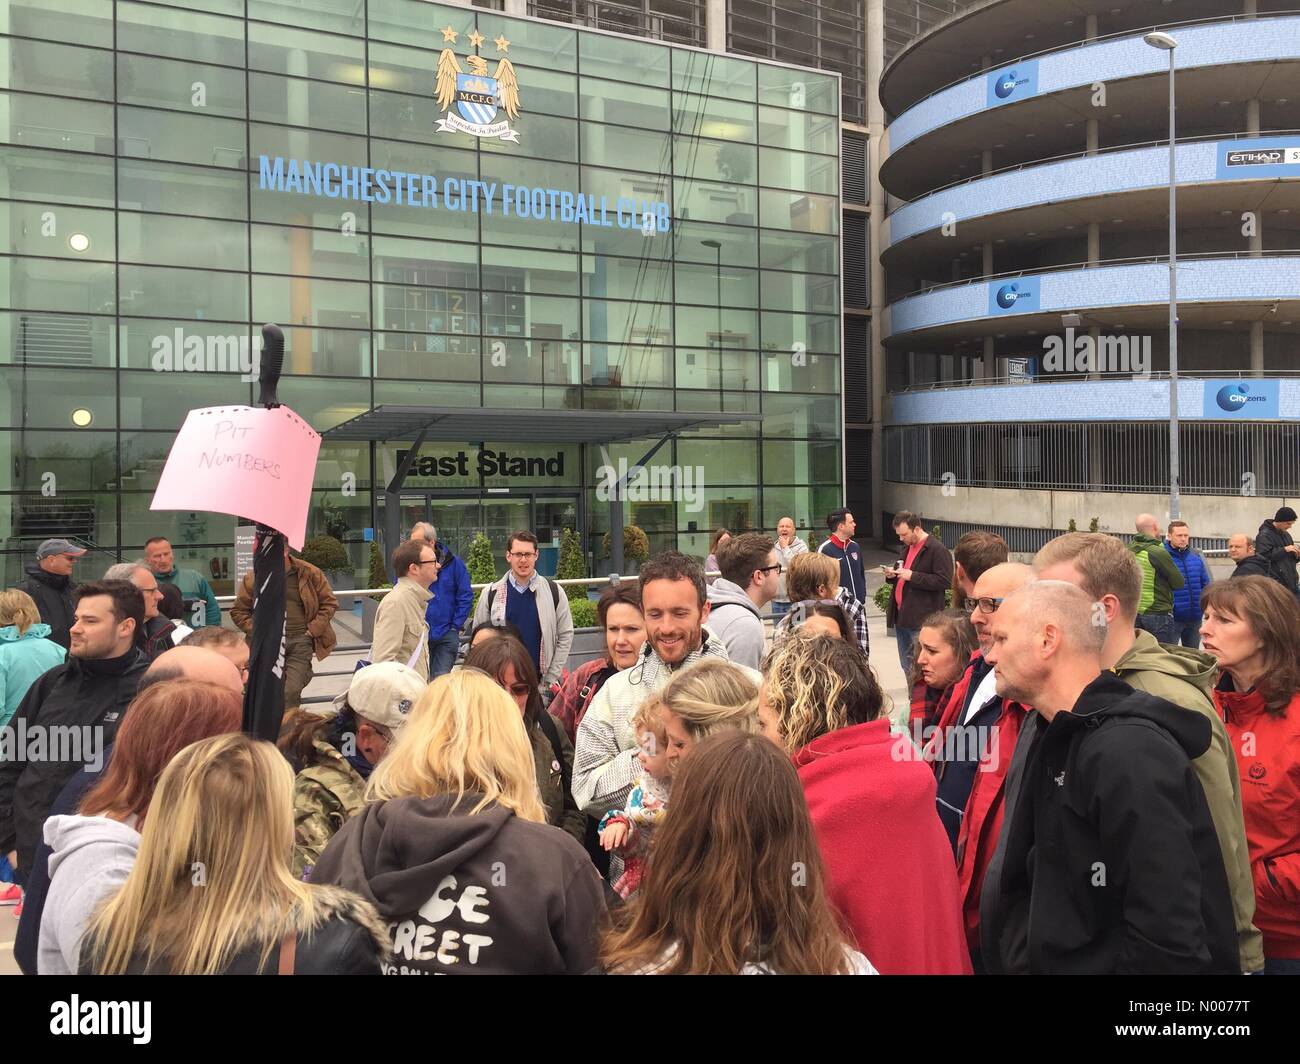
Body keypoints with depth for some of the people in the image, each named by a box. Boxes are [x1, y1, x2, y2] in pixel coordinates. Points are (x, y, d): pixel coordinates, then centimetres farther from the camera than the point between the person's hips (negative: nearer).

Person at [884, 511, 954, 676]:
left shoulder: (937, 550, -11)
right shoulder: (905, 548, 17)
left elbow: (944, 581, -19)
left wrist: (913, 576, -20)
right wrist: (892, 575, 6)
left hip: (921, 620, -9)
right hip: (901, 616, 9)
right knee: (906, 665, 14)